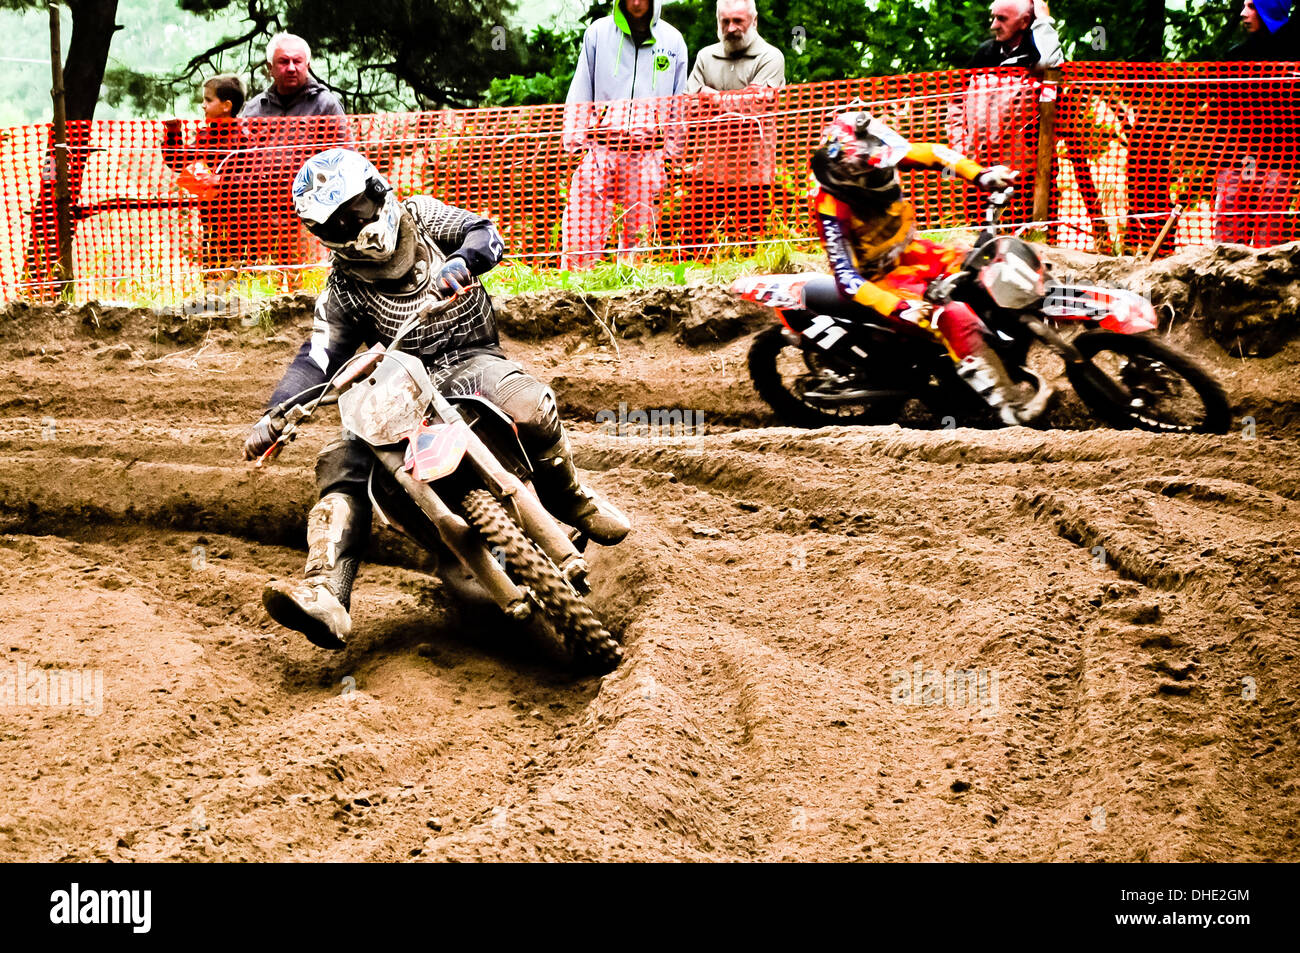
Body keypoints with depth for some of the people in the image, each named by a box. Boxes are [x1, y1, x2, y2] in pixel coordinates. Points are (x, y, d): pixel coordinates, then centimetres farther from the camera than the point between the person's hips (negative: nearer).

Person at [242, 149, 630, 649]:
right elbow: (317, 359, 1)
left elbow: (484, 233, -8)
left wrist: (461, 262, -34)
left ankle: (571, 499, -5)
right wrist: (272, 417, -16)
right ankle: (326, 592, -38)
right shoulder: (341, 291, 8)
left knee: (531, 409, -35)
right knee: (341, 463, -23)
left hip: (471, 361, -2)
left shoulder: (421, 215, 5)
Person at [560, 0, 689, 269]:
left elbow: (679, 105, 15)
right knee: (581, 229, -9)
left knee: (639, 234, 4)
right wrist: (573, 138, 2)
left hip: (648, 157, 1)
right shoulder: (598, 33, 6)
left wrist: (674, 153, 11)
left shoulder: (672, 41, 9)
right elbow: (580, 93, 10)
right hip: (600, 151, -1)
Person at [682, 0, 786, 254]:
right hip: (710, 170, 4)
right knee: (692, 238, -1)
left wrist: (714, 97, -3)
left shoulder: (769, 58, 2)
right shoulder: (706, 57, 16)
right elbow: (689, 105, 6)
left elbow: (757, 104, -11)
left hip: (752, 173, -4)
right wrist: (738, 101, -6)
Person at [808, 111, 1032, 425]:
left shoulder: (881, 156, -15)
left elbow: (931, 154, -1)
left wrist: (981, 175, -14)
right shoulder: (832, 210, -32)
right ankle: (1003, 402, -24)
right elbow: (847, 277, -32)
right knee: (953, 315, -27)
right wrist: (898, 308, -41)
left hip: (906, 253, 8)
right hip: (875, 279, -8)